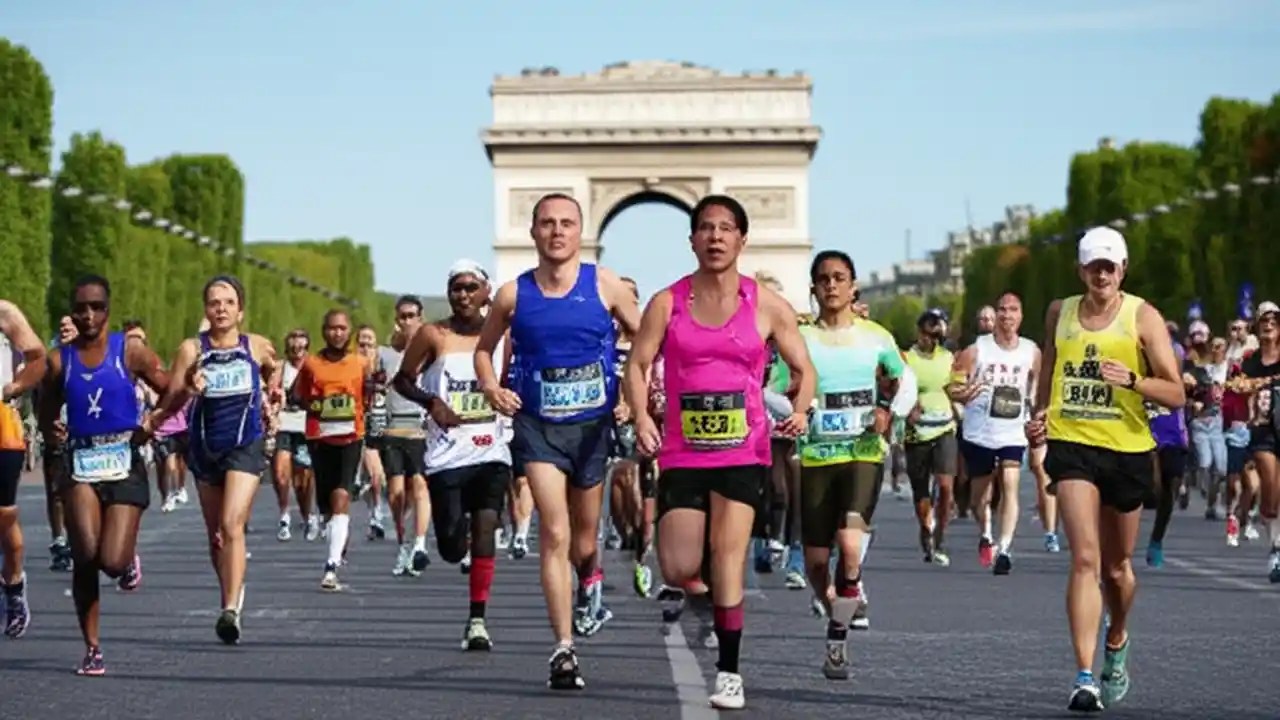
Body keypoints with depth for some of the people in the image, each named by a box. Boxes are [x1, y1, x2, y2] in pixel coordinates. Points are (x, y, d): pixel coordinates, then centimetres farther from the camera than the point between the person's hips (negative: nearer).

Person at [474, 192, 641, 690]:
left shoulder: (605, 286, -2)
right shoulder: (514, 294, -1)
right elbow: (484, 349, 15)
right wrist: (491, 387, -4)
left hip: (594, 424, 1)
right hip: (537, 425, -1)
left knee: (582, 537, 15)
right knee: (554, 534, -14)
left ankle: (590, 580, 52)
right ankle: (564, 649, -13)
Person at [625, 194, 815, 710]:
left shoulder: (766, 306, 2)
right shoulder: (667, 303, 2)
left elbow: (804, 368, 7)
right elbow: (637, 364, 1)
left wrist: (800, 410, -12)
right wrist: (641, 417, -16)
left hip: (743, 451, -1)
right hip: (682, 451, 1)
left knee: (727, 555, -14)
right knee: (678, 573, -4)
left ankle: (729, 672, -5)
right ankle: (703, 592, 34)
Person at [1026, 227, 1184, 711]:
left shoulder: (1143, 317, -2)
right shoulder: (1059, 313, 7)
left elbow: (1176, 395, -6)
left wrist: (1131, 379, -23)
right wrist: (1039, 416, 3)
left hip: (1127, 450, 0)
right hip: (1071, 444, 0)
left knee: (1118, 566, 14)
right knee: (1085, 559, -16)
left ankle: (1117, 642, 45)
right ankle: (1084, 678, -19)